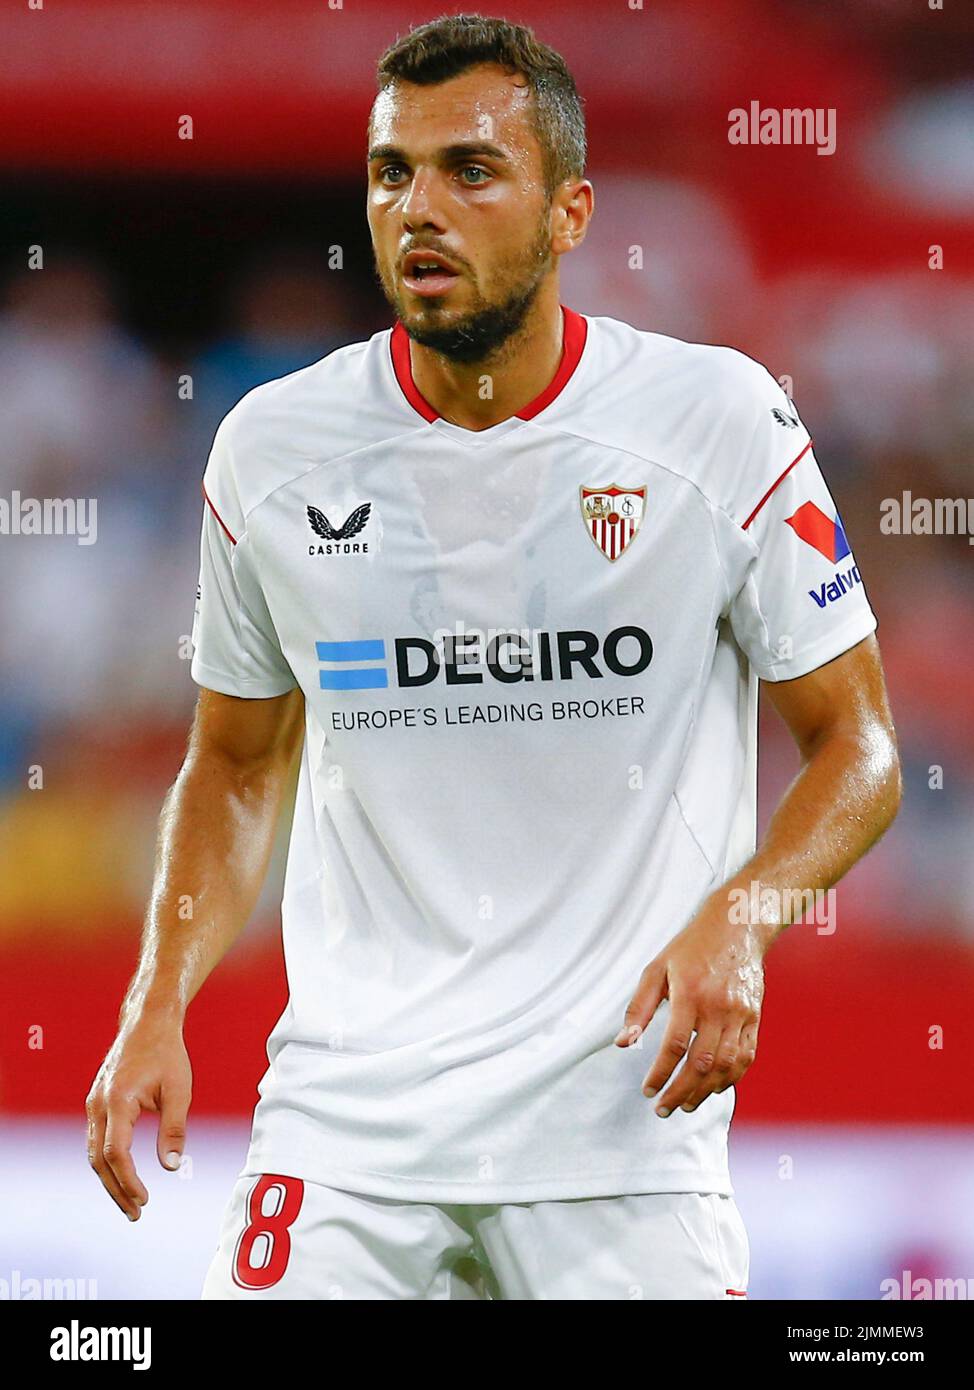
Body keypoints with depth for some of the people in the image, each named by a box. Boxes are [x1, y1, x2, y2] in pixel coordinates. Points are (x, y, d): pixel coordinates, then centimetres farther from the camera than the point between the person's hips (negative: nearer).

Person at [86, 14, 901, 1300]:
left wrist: (741, 916, -18)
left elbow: (856, 744, 1)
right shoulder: (273, 448, 3)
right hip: (345, 1118, 2)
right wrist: (158, 1011, 3)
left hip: (621, 1116, -2)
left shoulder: (720, 420, -4)